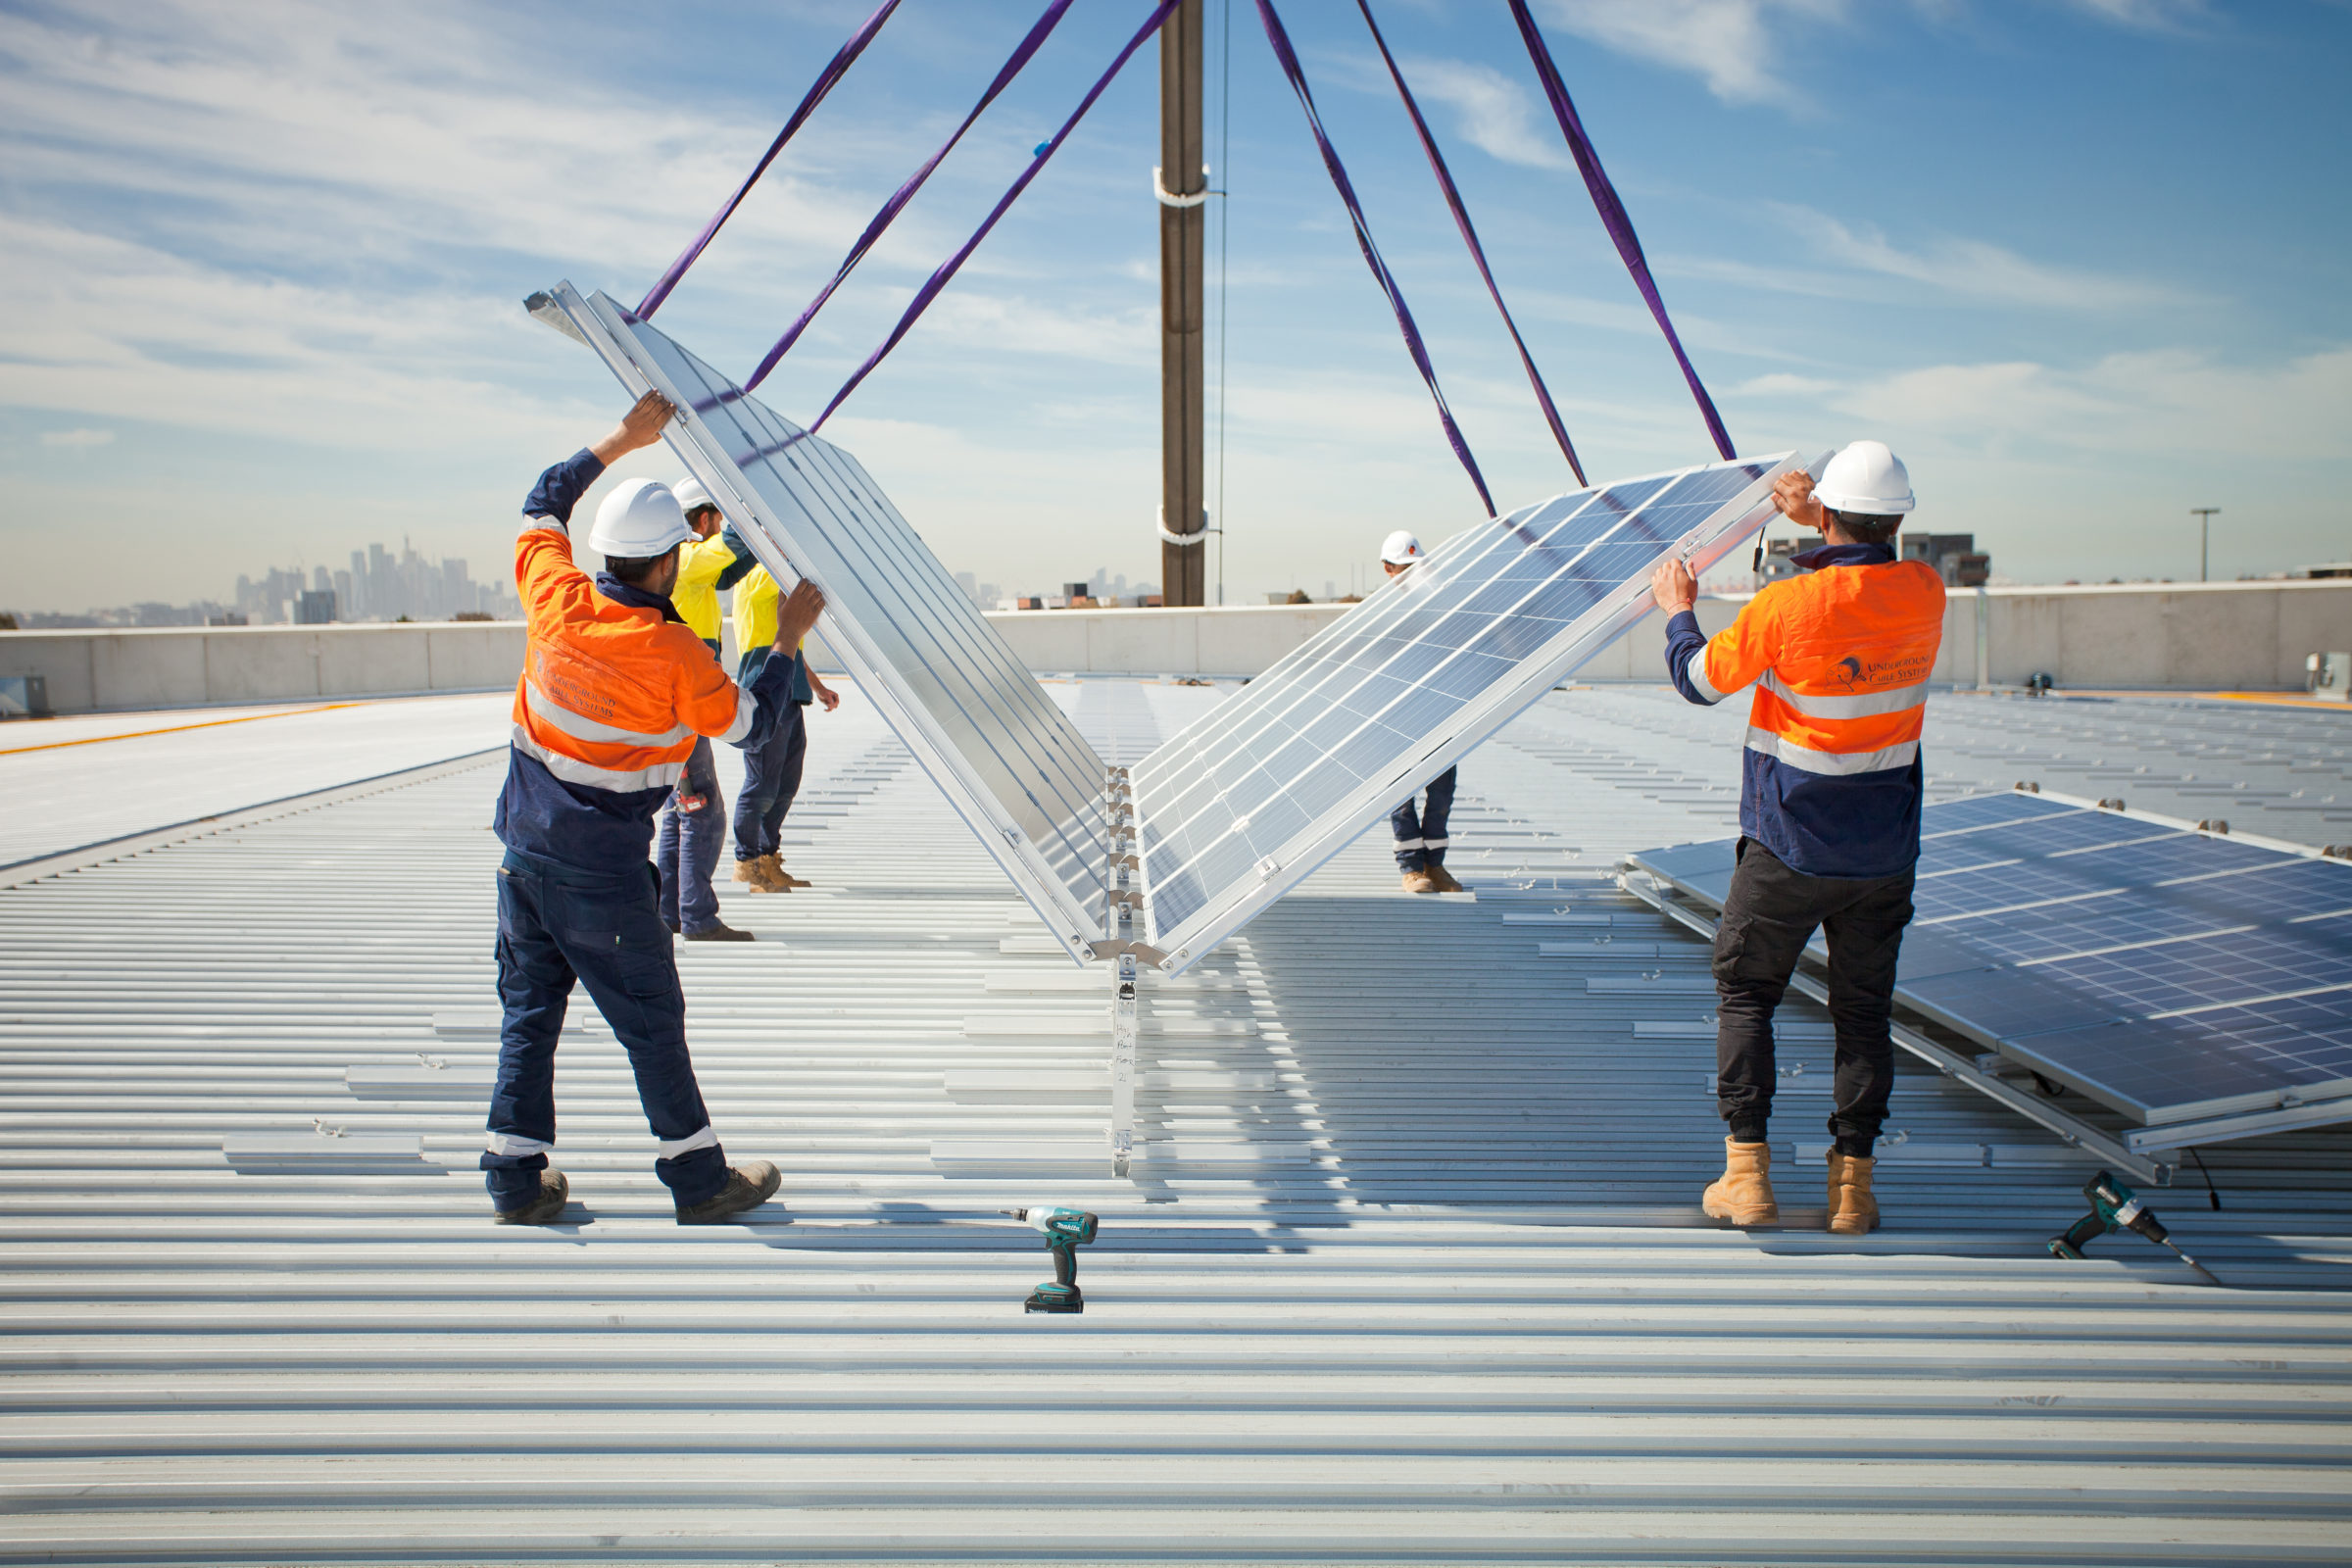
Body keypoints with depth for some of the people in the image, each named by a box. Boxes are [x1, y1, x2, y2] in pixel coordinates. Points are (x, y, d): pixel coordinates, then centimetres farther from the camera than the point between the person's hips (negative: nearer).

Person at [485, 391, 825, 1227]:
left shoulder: (557, 600, -5)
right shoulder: (673, 652, -18)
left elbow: (541, 507, 14)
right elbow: (750, 723, -4)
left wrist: (621, 439, 15)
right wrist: (788, 640, 4)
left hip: (525, 846, 6)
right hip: (601, 869, -5)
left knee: (528, 1009, 13)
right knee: (651, 1022, 5)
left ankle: (516, 1179, 18)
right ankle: (699, 1179, 16)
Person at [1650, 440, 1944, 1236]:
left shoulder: (1783, 608, -18)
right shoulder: (1924, 593, -5)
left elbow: (1700, 679, -2)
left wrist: (1677, 610, 16)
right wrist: (1816, 527, 26)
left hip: (1788, 846, -3)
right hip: (1884, 850, 3)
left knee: (1745, 992, 12)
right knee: (1863, 1010, 11)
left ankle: (1746, 1174, 7)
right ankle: (1852, 1185, 12)